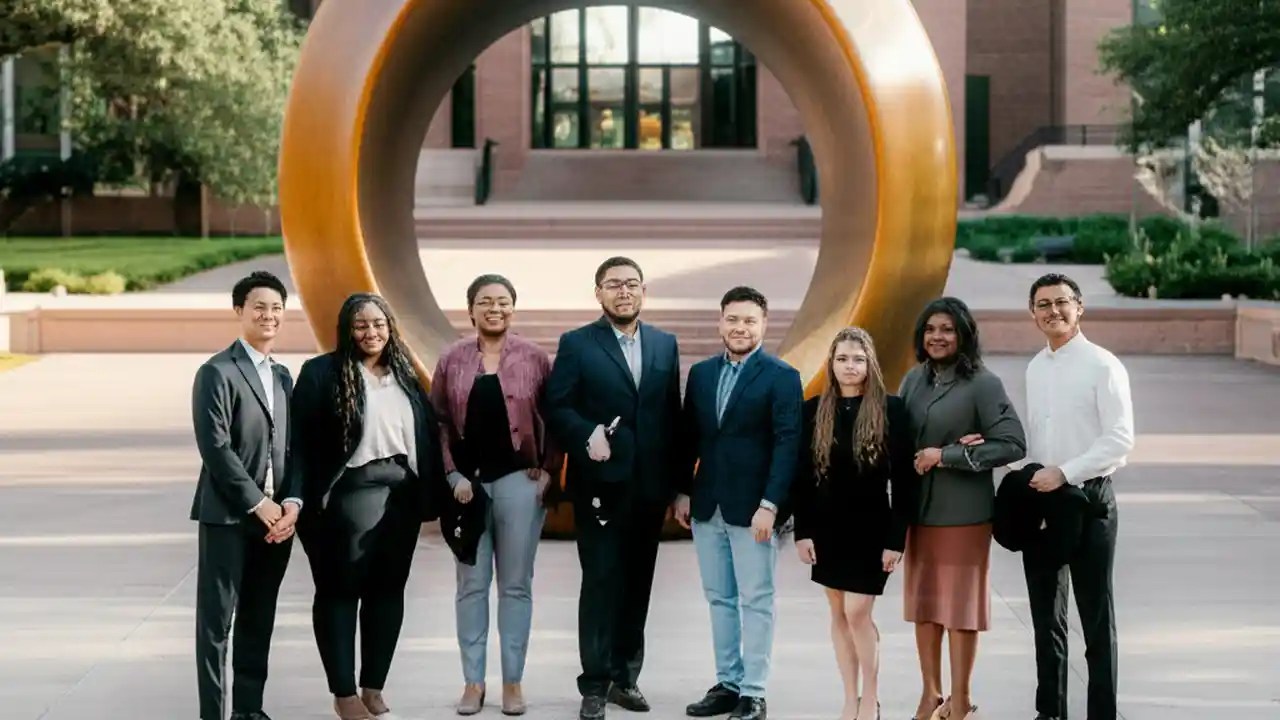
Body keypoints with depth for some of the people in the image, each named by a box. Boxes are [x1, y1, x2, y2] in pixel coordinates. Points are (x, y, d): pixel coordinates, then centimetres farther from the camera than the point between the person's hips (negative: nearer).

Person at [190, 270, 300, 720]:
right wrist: (259, 504, -14)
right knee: (217, 620, -2)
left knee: (259, 620, 10)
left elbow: (292, 448, 13)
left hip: (275, 516, 6)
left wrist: (292, 502, -3)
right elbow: (215, 448, -13)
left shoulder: (282, 376, 16)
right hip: (228, 515, -6)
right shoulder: (218, 372, -6)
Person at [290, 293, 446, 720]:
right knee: (341, 591, 2)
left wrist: (430, 494, 2)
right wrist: (306, 500, -13)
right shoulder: (322, 373, -4)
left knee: (388, 590, 10)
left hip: (402, 493, 5)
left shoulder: (404, 374, 11)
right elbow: (301, 442, -7)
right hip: (349, 493, -5)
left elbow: (427, 434, 10)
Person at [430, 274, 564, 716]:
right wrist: (452, 474, -5)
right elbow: (438, 421, 4)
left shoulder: (534, 358, 1)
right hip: (467, 482, 1)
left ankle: (512, 681, 12)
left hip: (519, 480, -1)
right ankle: (473, 681, 14)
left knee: (515, 585, 4)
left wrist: (548, 470, -7)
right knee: (471, 584, 7)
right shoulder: (453, 360, 4)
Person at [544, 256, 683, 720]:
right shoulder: (577, 344, 0)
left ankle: (625, 677, 19)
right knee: (601, 583, -2)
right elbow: (556, 408, -8)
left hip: (650, 486, 4)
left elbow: (672, 415, 9)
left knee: (637, 585, 9)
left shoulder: (665, 345, 10)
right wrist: (588, 436, -26)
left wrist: (677, 481, 4)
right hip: (601, 483, -4)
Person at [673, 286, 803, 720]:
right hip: (706, 506, 5)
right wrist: (682, 492, 7)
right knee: (719, 600, 11)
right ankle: (727, 684, 18)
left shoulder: (782, 377, -6)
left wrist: (770, 505, -17)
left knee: (755, 601, 0)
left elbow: (787, 445, -11)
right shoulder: (701, 373, 10)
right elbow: (689, 438, 14)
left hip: (752, 508, -5)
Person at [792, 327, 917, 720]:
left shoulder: (890, 409, -7)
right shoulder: (814, 410, 2)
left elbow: (903, 479, -7)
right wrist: (802, 531, -1)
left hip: (871, 528, -3)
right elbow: (802, 476, 4)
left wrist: (896, 538, -10)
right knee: (838, 614, 8)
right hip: (827, 527, 4)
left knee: (858, 613, -8)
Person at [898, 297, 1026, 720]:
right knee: (922, 602, 10)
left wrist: (947, 456, -16)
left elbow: (1012, 444, -13)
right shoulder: (914, 380, 9)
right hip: (918, 506, 5)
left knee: (960, 605, 2)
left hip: (963, 511, -5)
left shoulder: (983, 384, -8)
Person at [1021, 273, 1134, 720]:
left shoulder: (1103, 366, -10)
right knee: (1046, 617, 14)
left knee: (1096, 618, 1)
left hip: (1088, 500, -6)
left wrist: (1063, 473, -19)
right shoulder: (1035, 368, 10)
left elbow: (1120, 440, -16)